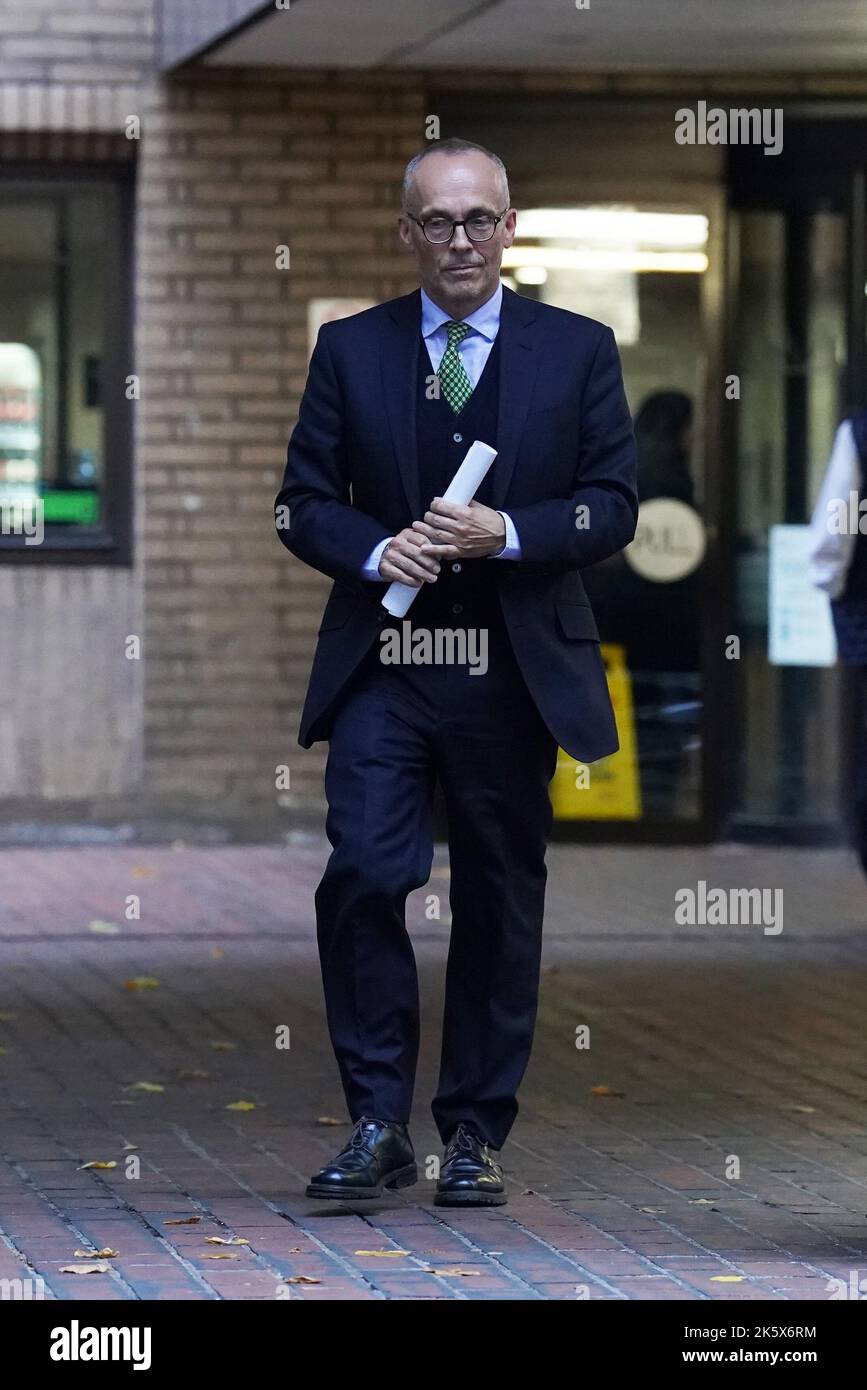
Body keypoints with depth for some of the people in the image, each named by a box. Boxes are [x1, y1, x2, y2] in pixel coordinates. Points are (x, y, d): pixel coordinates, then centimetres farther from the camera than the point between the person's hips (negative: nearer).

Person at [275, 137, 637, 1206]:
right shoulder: (350, 350, 7)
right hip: (382, 664, 0)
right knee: (363, 874, -14)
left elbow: (613, 506, 1)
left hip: (517, 669, 0)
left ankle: (475, 1135, 15)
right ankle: (378, 1124, -5)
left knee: (501, 898, 5)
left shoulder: (578, 351, 5)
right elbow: (303, 504, 7)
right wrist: (374, 549, -13)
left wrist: (507, 534, -15)